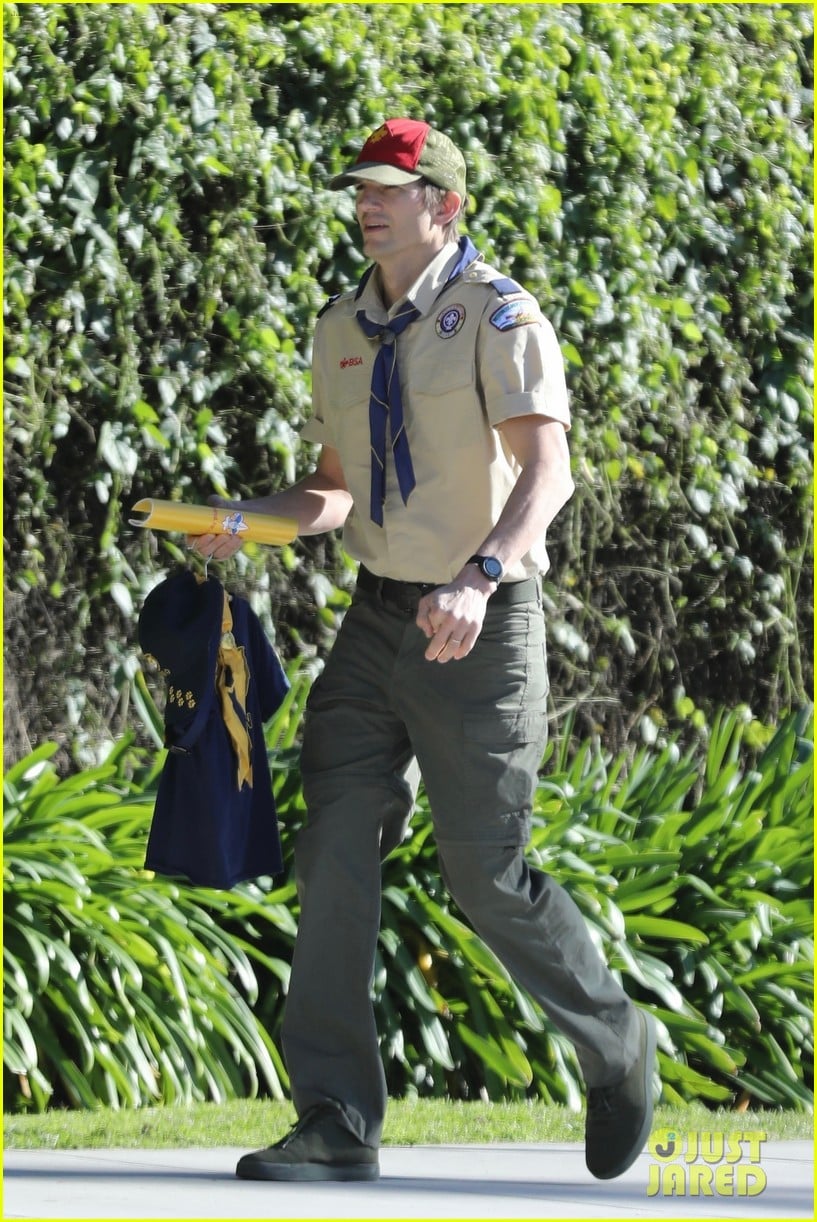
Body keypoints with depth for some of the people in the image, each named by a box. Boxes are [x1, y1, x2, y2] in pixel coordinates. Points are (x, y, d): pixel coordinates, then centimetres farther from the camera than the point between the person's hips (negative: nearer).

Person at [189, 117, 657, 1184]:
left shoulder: (498, 316, -11)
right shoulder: (343, 331, 11)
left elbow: (546, 469, -23)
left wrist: (479, 580, -40)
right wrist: (246, 520, -1)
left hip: (481, 628, -7)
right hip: (378, 617, 7)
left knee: (487, 876, -3)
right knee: (335, 856, -2)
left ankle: (618, 1052, 21)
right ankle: (339, 1124, 1)